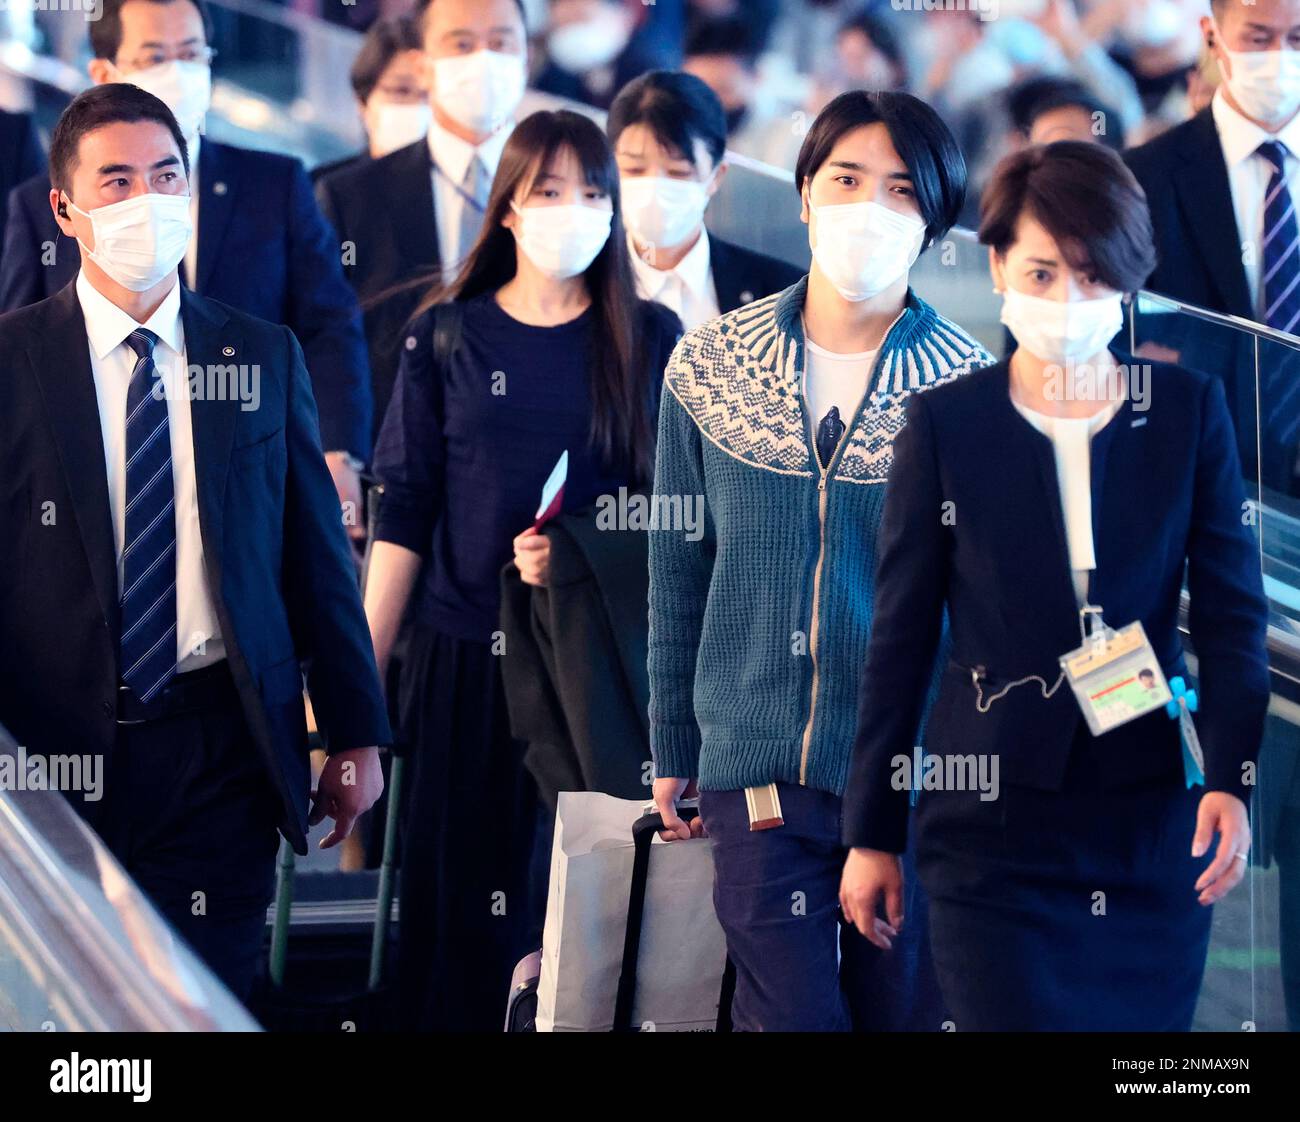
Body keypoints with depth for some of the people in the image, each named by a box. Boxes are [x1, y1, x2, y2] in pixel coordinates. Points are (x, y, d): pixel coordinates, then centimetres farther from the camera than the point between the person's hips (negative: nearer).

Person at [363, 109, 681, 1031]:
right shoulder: (448, 336, 4)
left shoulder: (651, 340, 4)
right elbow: (404, 513, 3)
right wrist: (362, 668, -2)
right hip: (466, 651, 0)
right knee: (465, 887, 2)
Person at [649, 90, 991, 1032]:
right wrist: (673, 752, 11)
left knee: (903, 1008, 8)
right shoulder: (710, 366, 2)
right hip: (759, 773, 1)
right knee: (789, 1013, -3)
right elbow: (678, 575, 10)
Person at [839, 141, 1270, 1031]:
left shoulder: (1189, 410, 3)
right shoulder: (947, 422, 1)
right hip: (993, 818, -1)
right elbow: (901, 637, 4)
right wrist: (871, 833, 4)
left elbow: (1233, 611, 4)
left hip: (1151, 817, 1)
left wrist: (1230, 778, -11)